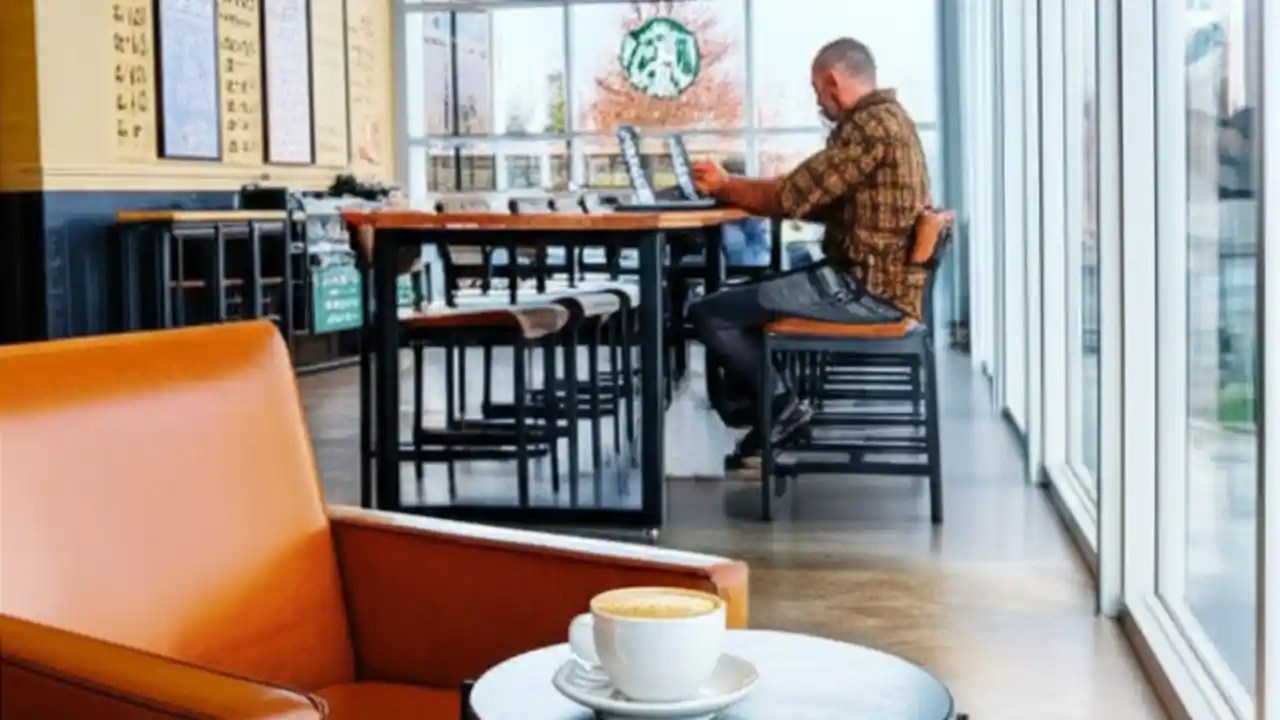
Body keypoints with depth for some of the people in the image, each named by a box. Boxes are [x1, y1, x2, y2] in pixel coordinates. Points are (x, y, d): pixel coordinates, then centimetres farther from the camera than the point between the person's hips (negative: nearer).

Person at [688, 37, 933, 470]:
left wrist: (723, 186, -1)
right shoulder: (886, 118, 17)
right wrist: (734, 188, 12)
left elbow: (792, 198, -18)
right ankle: (775, 415, 18)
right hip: (871, 278, 11)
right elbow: (818, 201, 18)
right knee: (739, 297, 23)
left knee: (709, 314, -13)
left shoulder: (870, 125, -17)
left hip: (868, 288, -11)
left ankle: (783, 406, 2)